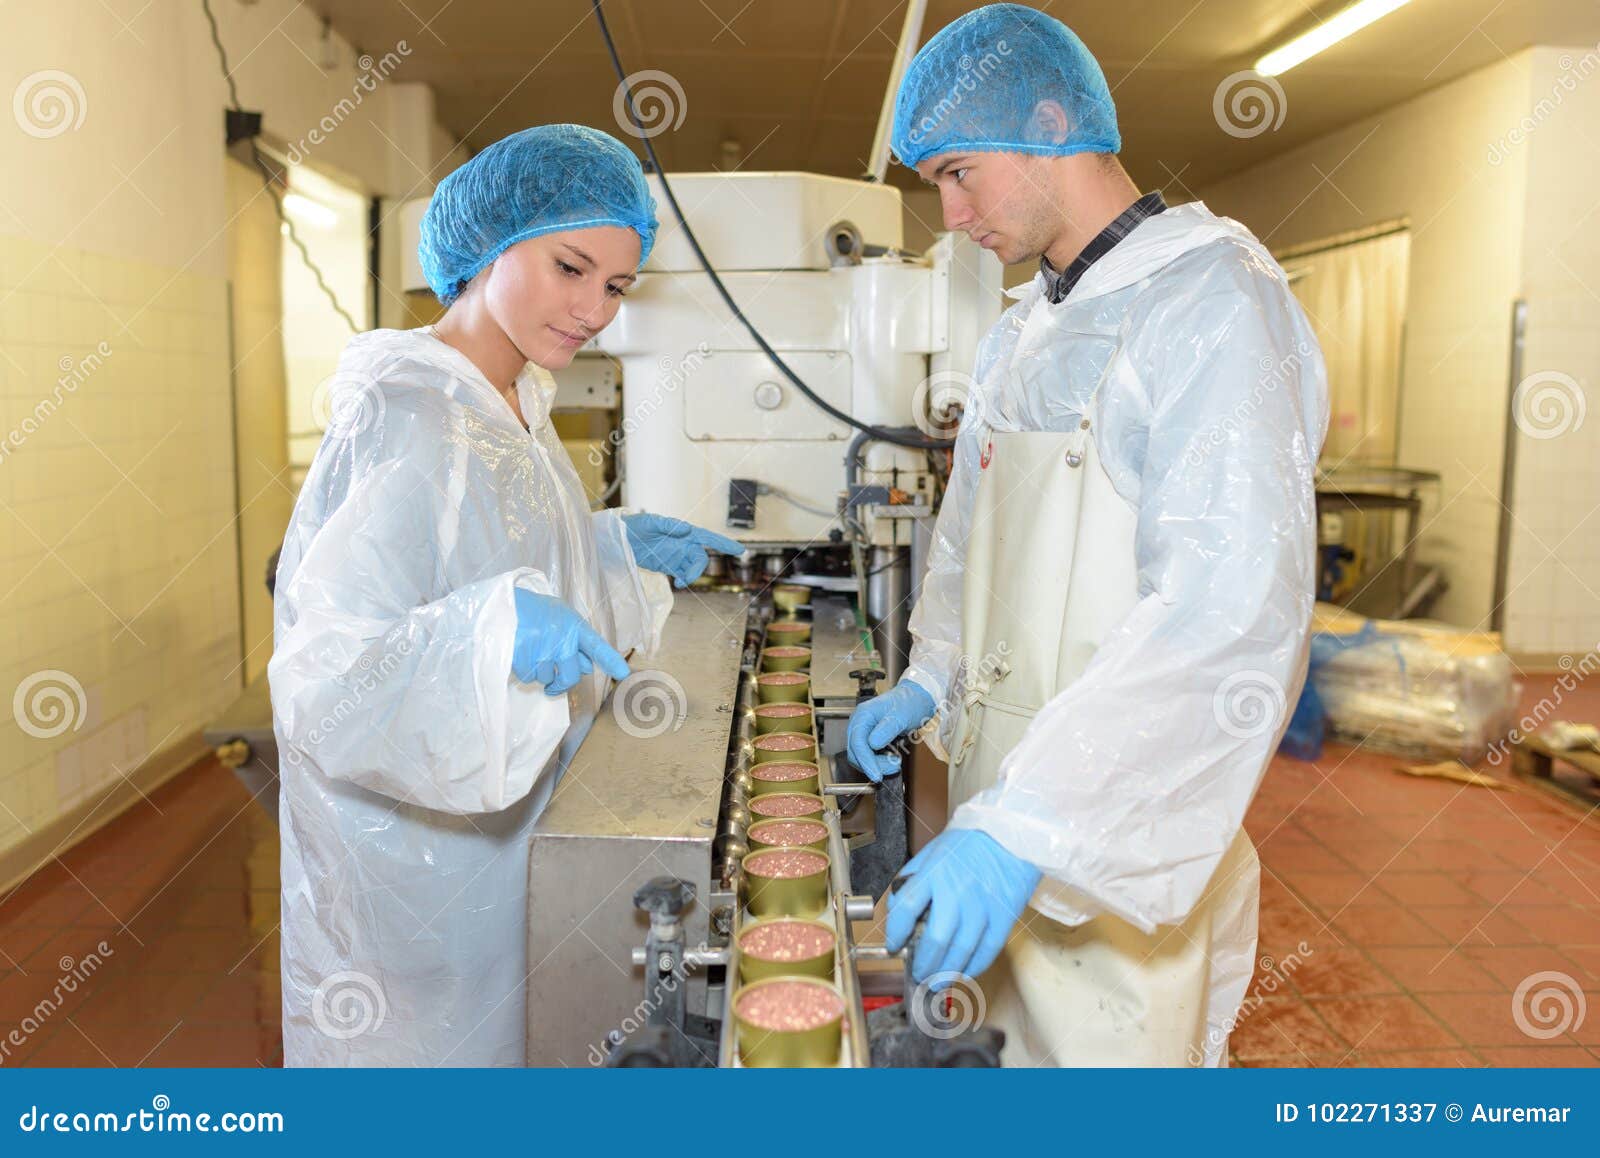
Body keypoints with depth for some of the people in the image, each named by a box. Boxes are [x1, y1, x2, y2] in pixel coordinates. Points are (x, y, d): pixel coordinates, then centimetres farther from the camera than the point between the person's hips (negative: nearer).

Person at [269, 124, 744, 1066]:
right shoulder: (407, 424, -23)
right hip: (413, 857, -8)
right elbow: (321, 677, -28)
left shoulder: (516, 406, 5)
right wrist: (490, 627, -43)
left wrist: (619, 546, 5)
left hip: (506, 832, 8)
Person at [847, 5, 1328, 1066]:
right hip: (1007, 818, 8)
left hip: (1122, 853, -7)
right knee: (1002, 1053, 18)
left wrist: (1026, 819, -33)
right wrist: (926, 683, 12)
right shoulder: (1022, 332, 14)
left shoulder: (1212, 297, -15)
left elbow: (1233, 610, -27)